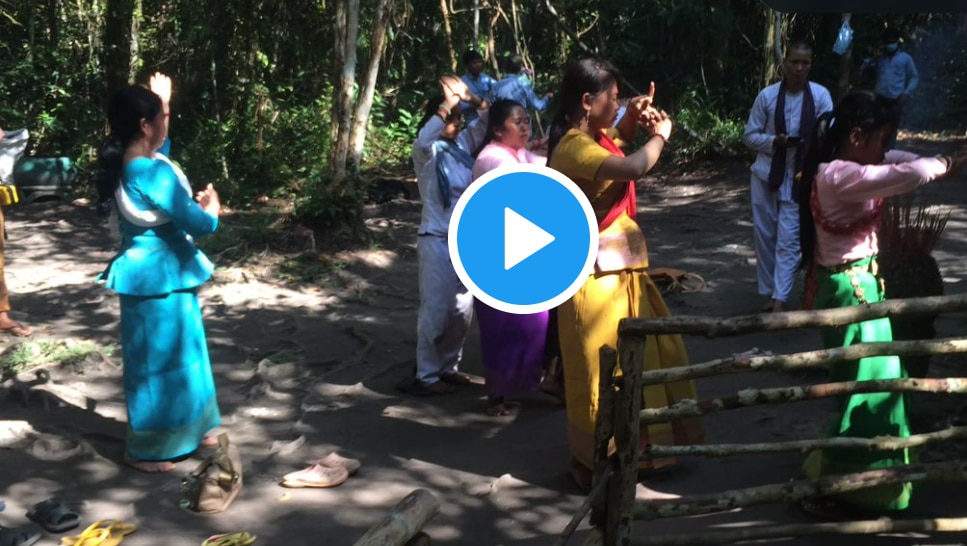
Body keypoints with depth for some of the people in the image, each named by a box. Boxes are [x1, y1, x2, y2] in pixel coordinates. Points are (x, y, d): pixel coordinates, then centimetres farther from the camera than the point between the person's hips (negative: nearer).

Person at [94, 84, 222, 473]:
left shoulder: (124, 167, 4)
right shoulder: (153, 173, -25)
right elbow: (200, 224, -21)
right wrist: (211, 207, -2)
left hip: (154, 273, 9)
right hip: (159, 277, -9)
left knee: (179, 354, 21)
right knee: (159, 360, 3)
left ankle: (183, 430, 36)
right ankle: (144, 450, 17)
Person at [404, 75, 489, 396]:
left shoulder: (463, 145, 8)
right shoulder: (427, 152, -9)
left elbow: (487, 120, 9)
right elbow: (424, 138, -31)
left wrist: (471, 98, -10)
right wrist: (449, 101, -34)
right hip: (437, 240, -7)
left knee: (462, 310, 12)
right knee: (436, 309, -2)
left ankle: (448, 367, 25)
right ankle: (427, 375, 7)